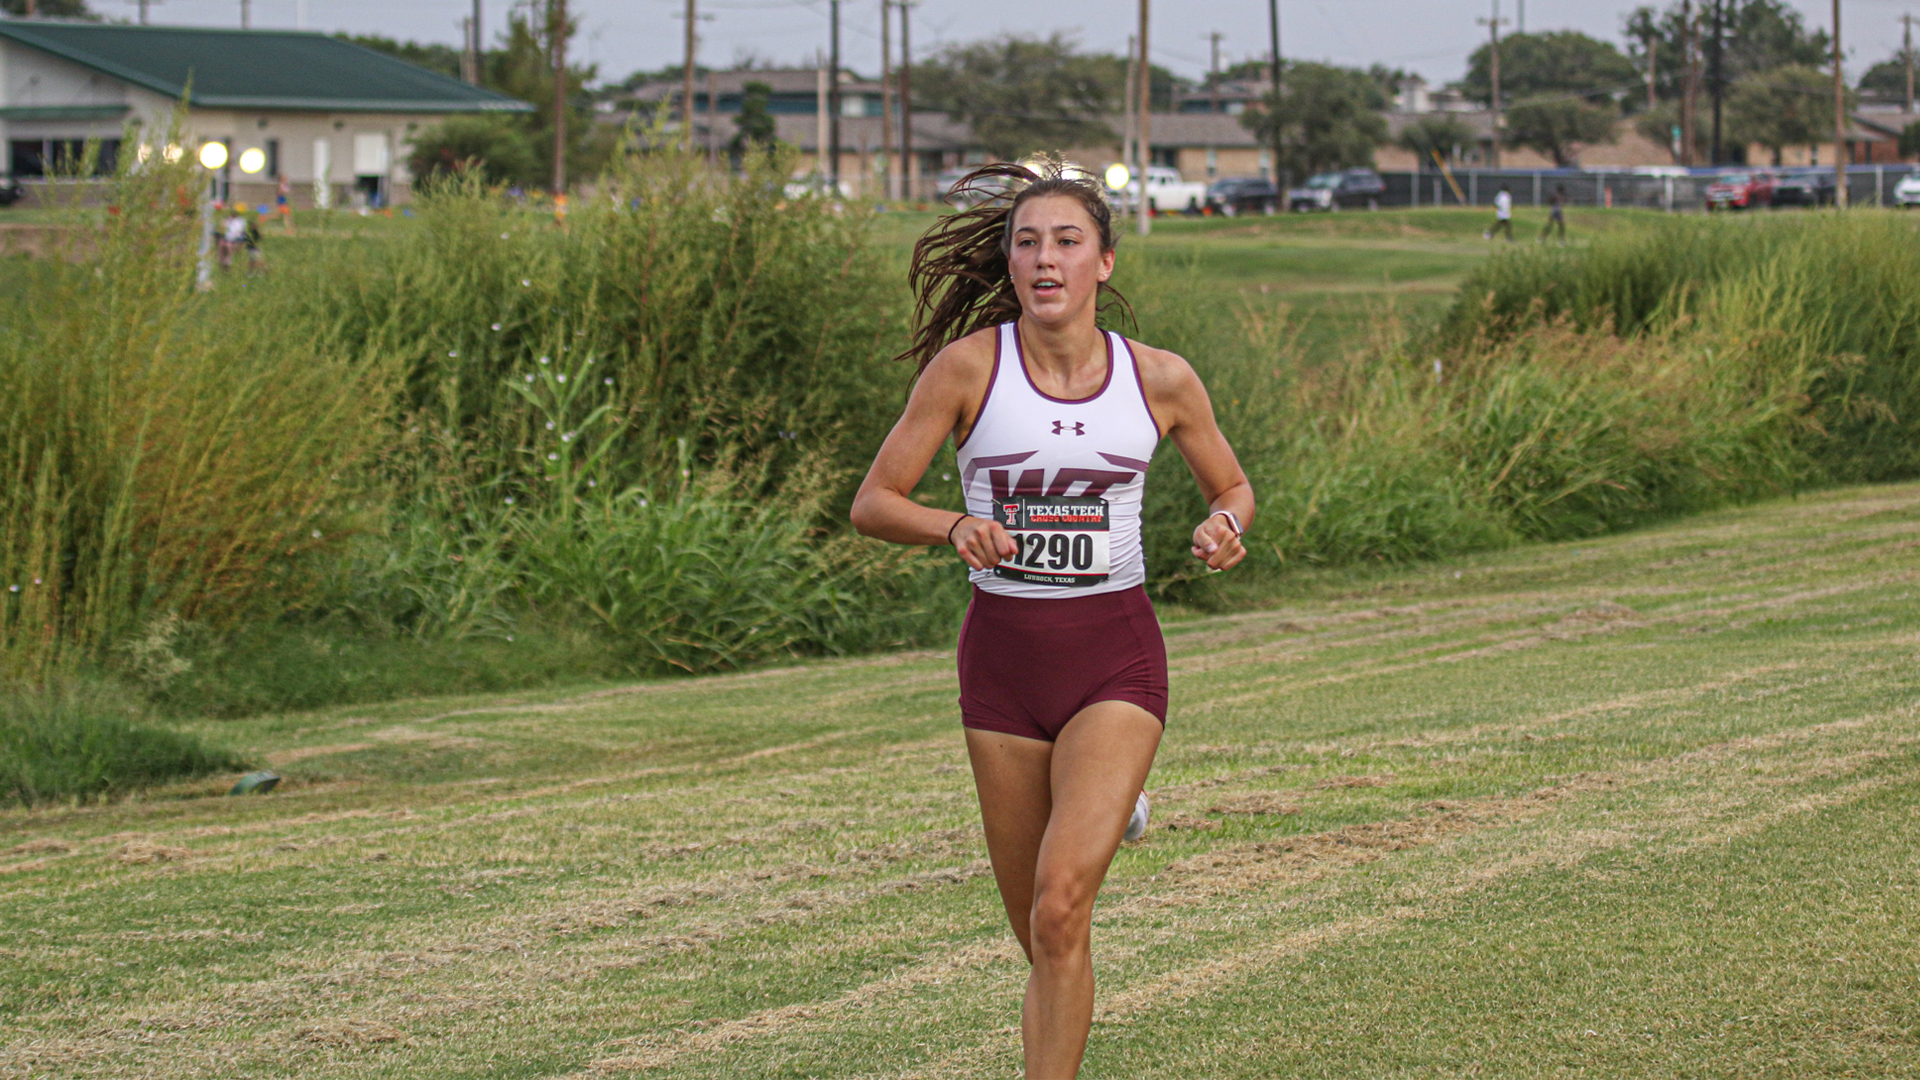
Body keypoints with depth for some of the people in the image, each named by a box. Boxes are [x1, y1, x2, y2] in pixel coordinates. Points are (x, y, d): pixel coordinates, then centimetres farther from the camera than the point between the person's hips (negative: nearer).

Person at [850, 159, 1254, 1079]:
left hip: (1116, 657, -1)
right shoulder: (970, 366, -7)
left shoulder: (1160, 380, -4)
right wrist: (955, 527, -24)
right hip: (1002, 654, 2)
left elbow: (1232, 487, 13)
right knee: (1038, 936, 11)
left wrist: (1225, 529, -11)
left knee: (1059, 909, -20)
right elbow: (874, 502, -4)